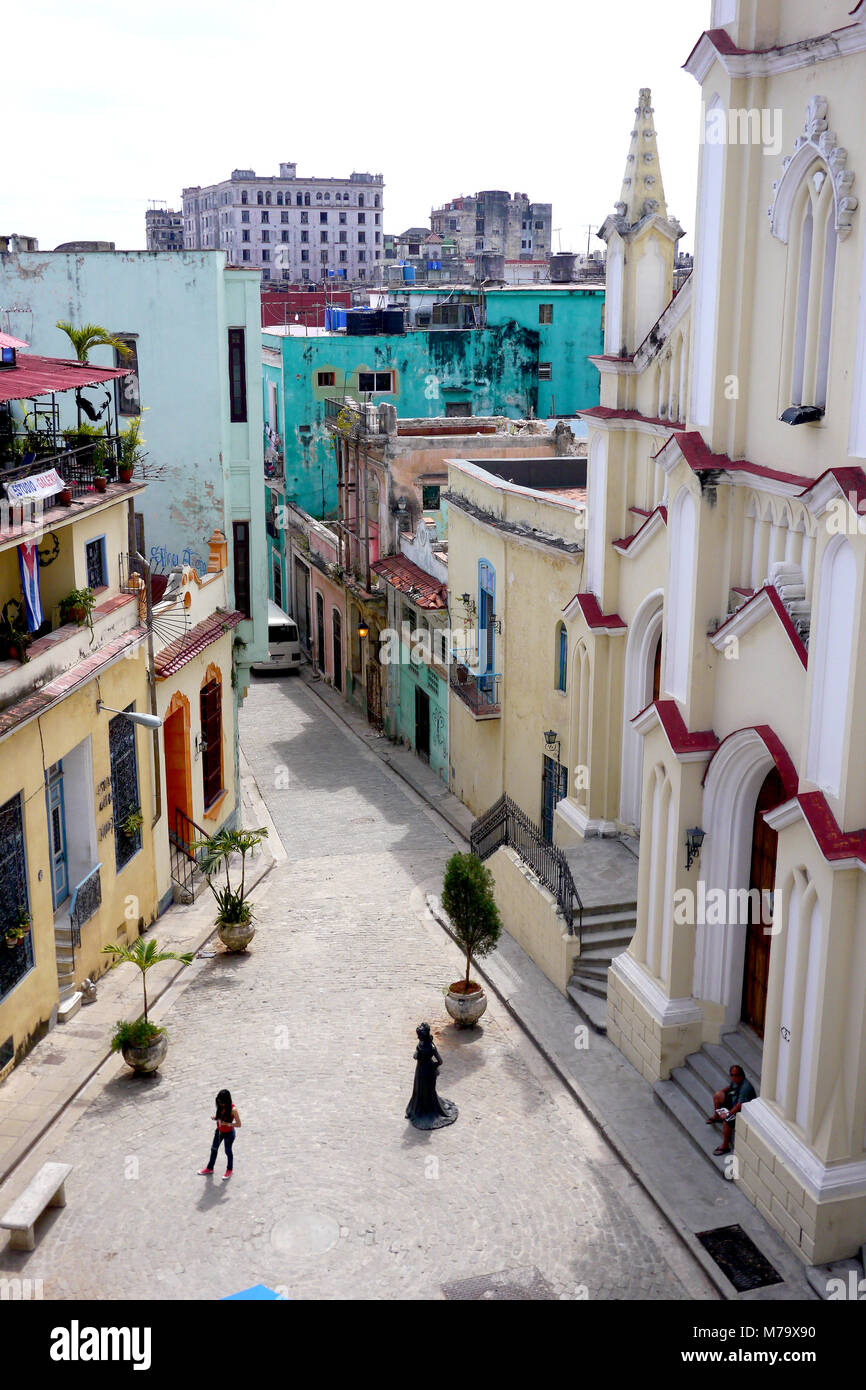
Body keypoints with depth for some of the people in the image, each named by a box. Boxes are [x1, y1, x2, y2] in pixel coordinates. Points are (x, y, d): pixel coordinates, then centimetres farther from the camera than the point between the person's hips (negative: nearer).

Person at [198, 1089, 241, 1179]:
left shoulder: (233, 1109, -29)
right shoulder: (220, 1107, -11)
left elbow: (238, 1124, -23)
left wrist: (227, 1124, -34)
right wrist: (214, 1117, -16)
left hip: (229, 1133, -6)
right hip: (219, 1131, 6)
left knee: (228, 1151, 14)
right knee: (213, 1149, 20)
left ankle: (229, 1170, 38)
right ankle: (210, 1168, 42)